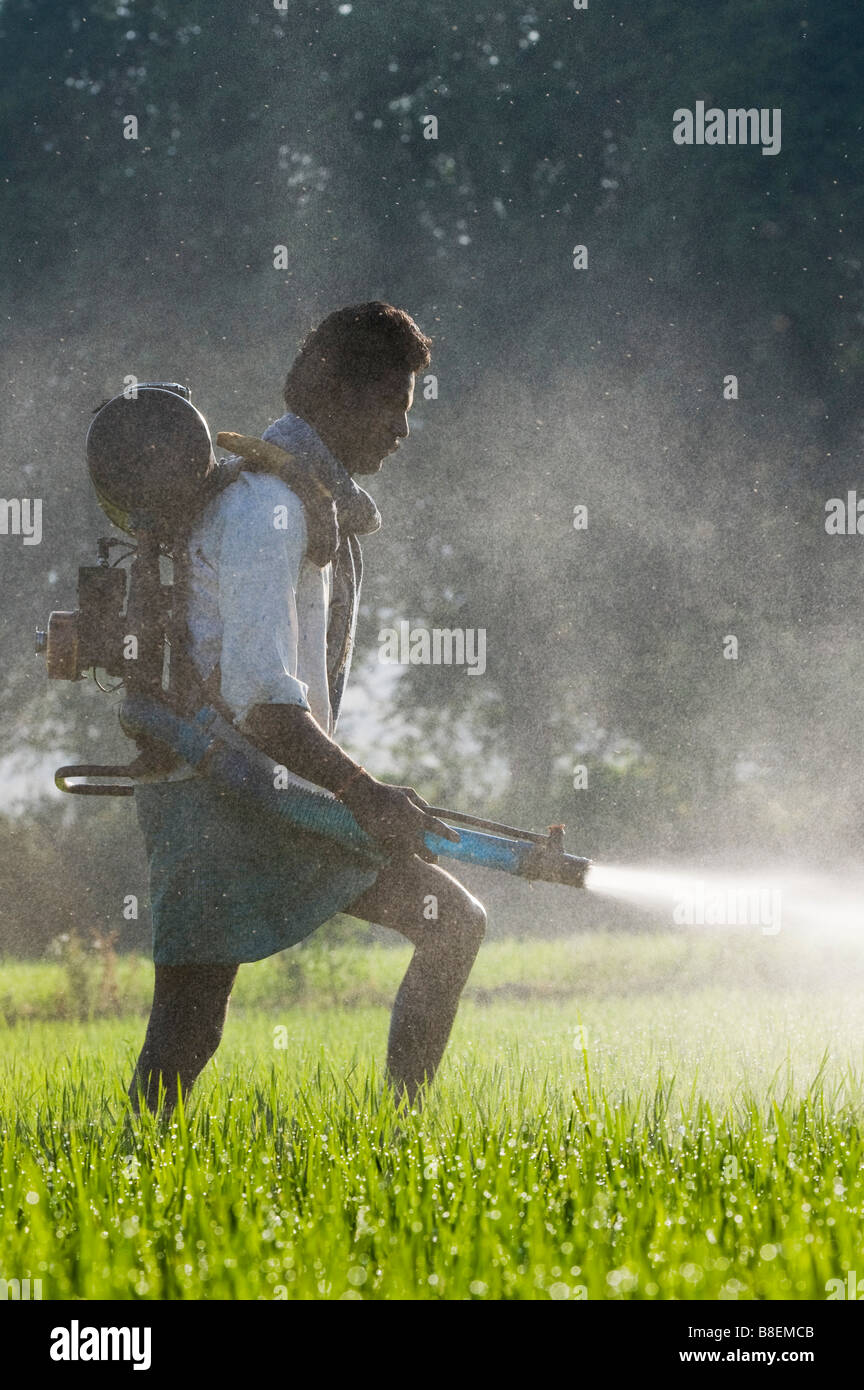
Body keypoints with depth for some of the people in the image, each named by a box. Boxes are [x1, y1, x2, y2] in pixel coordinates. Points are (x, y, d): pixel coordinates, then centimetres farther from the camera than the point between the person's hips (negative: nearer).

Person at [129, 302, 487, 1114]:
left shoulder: (322, 497, 16)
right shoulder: (267, 502, -17)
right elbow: (258, 694, -27)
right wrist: (359, 790, -29)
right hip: (219, 796, -10)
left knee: (453, 924, 10)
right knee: (186, 1035, -13)